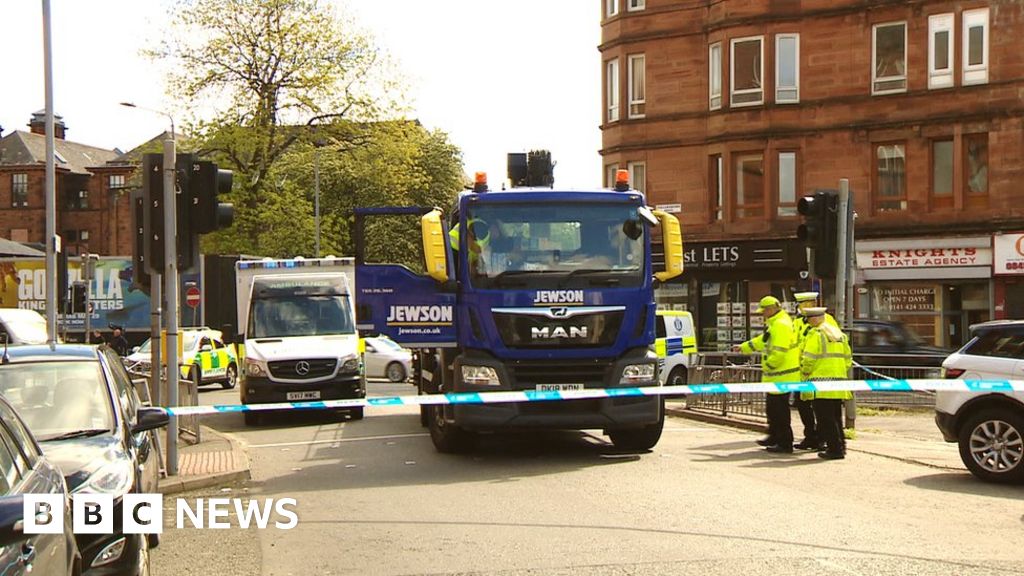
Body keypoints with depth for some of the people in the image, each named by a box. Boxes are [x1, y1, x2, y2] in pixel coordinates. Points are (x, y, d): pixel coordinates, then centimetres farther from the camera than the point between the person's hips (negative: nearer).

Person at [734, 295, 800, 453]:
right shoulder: (774, 323, 15)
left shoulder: (781, 325, -20)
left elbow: (778, 352, -26)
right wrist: (743, 347, 32)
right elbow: (762, 340, 29)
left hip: (781, 375, -11)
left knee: (780, 410, -5)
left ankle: (785, 444, 1)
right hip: (777, 375, 11)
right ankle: (774, 437, 34)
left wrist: (767, 366, -14)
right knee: (772, 408, 21)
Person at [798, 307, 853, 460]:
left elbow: (809, 359, -14)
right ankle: (839, 446, 20)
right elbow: (848, 357, 18)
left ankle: (835, 449, -5)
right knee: (836, 417, 16)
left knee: (825, 419, -4)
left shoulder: (815, 334, -10)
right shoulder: (838, 333, 16)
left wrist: (805, 374, 0)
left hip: (821, 384, -8)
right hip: (838, 381, 8)